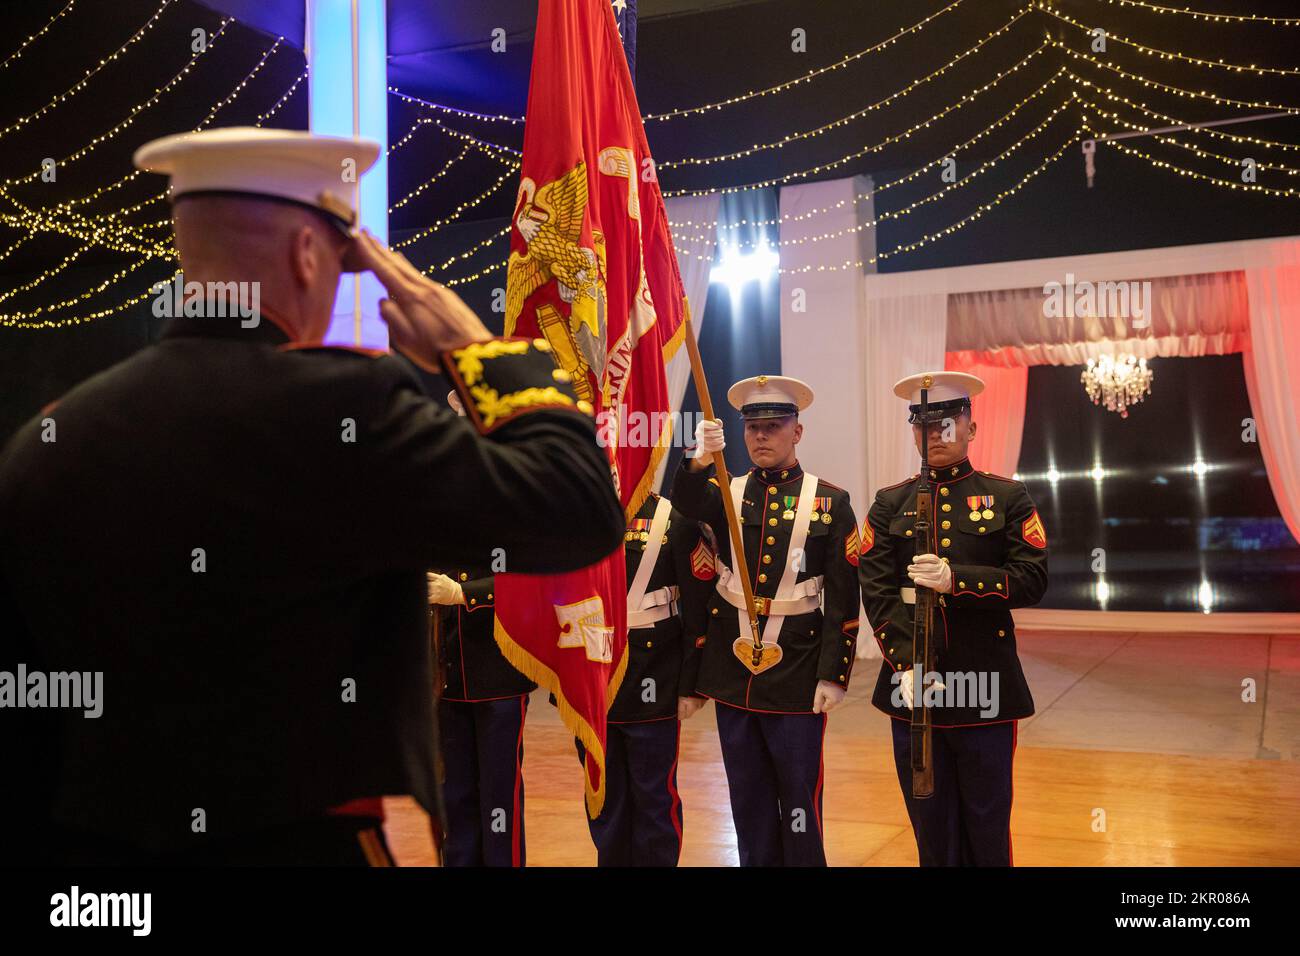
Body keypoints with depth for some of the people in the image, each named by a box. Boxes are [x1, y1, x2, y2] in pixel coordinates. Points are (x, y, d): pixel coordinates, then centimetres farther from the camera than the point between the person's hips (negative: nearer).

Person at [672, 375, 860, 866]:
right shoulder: (725, 493, 6)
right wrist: (700, 460, -40)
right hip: (732, 673, 3)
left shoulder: (829, 502, -1)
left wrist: (833, 674, -9)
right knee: (749, 803, 14)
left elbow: (843, 600, -4)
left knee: (799, 803, 6)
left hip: (797, 678, -3)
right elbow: (687, 500, -19)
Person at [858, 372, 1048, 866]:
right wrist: (906, 664, -15)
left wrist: (955, 579, -19)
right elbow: (877, 592, -2)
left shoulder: (1008, 497, 4)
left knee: (987, 823, 9)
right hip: (913, 683, 1)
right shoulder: (890, 504, 6)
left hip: (986, 686, -1)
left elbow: (1032, 580, -6)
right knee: (930, 822, 12)